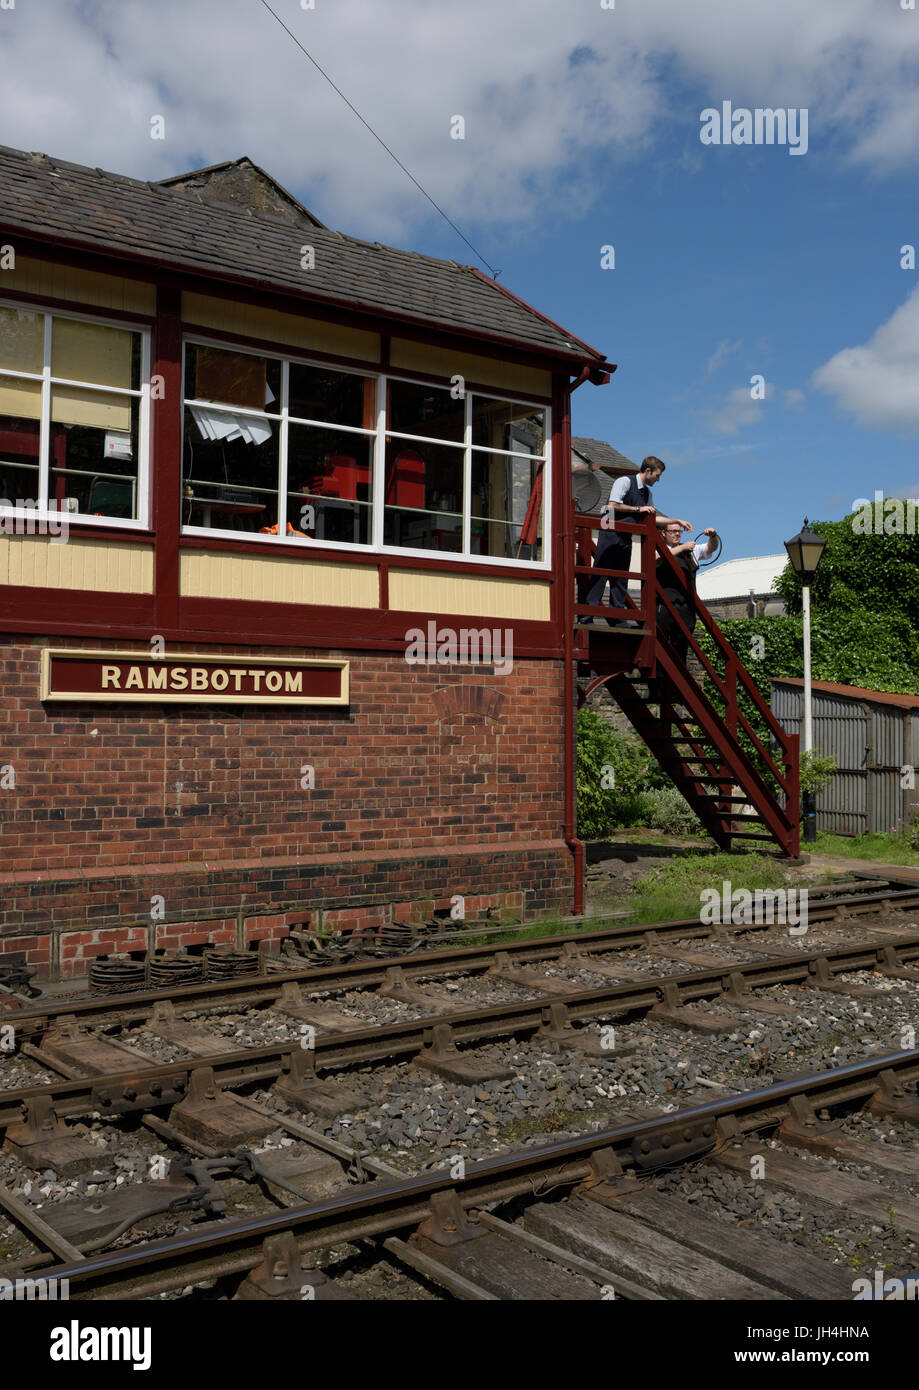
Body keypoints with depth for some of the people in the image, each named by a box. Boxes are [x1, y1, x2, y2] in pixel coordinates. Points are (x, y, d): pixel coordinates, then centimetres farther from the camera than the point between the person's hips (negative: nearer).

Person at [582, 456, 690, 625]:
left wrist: (678, 521, 22)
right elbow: (613, 505, -18)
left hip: (626, 538, 8)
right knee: (600, 573, -11)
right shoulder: (625, 482, -7)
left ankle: (617, 617, 9)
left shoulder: (647, 492, 17)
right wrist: (638, 509, -13)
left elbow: (653, 517, 25)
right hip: (611, 534, -8)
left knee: (621, 577, 7)